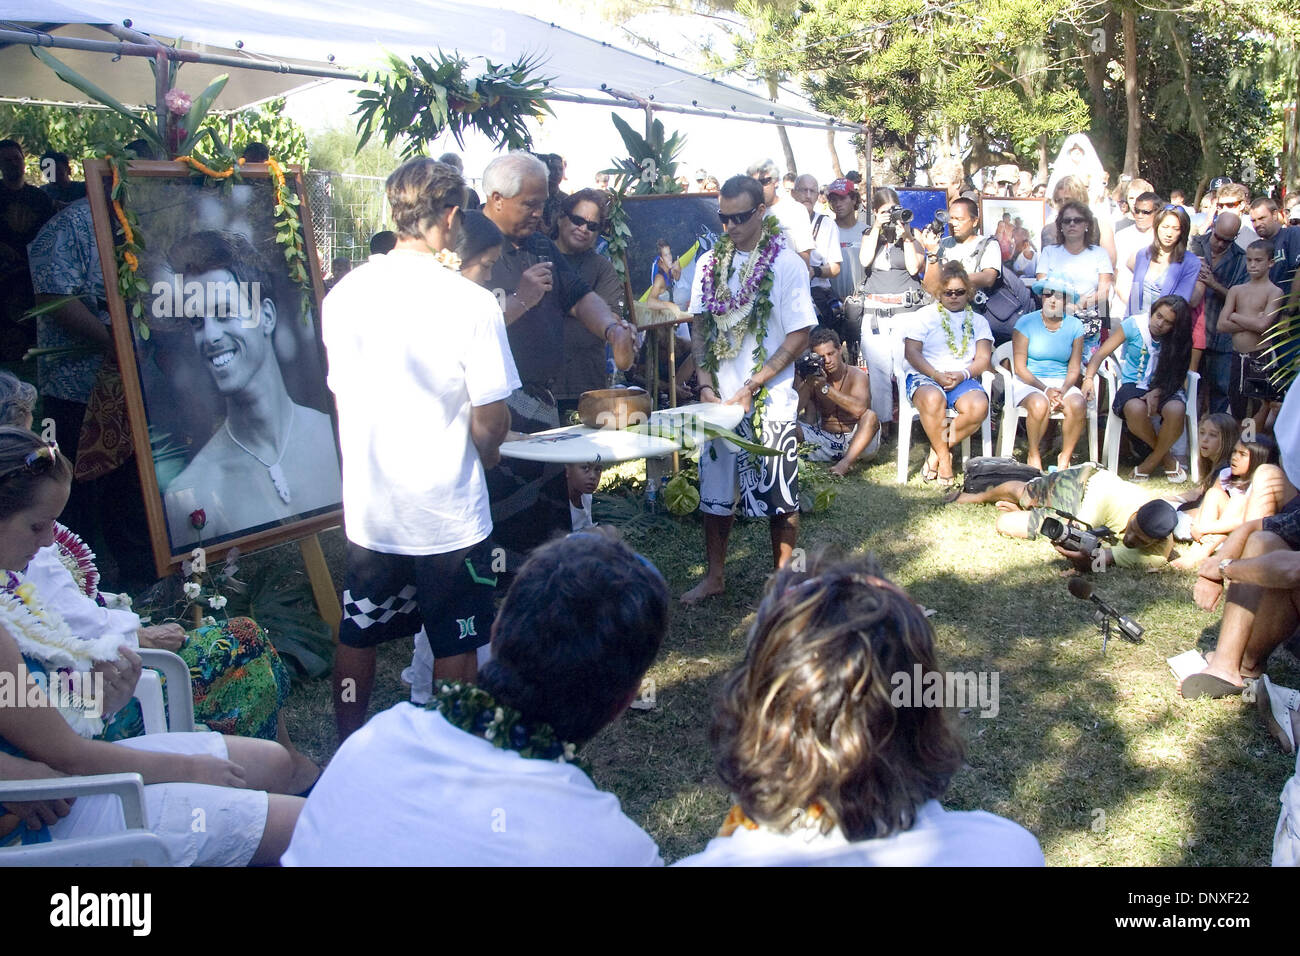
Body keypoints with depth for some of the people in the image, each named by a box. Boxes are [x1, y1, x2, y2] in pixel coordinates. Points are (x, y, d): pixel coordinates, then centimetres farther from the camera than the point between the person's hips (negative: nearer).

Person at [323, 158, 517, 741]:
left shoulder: (344, 294, -2)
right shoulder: (470, 302, -18)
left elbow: (341, 394, 8)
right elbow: (490, 419, -15)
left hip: (367, 503, 5)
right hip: (448, 510, -5)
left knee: (357, 636, 20)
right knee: (454, 647, 12)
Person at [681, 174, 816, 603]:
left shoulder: (786, 264, -7)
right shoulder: (710, 264, 6)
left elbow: (799, 336, -9)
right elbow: (700, 328, 10)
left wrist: (751, 387, -14)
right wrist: (706, 383, -4)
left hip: (771, 400, -4)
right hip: (719, 398, 4)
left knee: (778, 495, 4)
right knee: (715, 490, 12)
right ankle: (715, 575, 26)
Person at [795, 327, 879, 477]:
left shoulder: (857, 375, -8)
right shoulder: (815, 377, 1)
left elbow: (859, 408, -29)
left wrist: (825, 387, -29)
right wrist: (808, 382, -23)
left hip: (858, 440, -2)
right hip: (826, 441, 3)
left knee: (870, 416, -34)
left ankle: (845, 463, -38)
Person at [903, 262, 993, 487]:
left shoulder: (978, 321, 21)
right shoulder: (926, 315, 14)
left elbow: (983, 358, 10)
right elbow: (911, 352, 1)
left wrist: (963, 374, -12)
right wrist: (936, 375, -14)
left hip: (963, 379, 2)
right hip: (924, 376, -2)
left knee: (978, 406, -33)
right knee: (933, 399, -39)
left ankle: (937, 450, -15)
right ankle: (944, 458, -22)